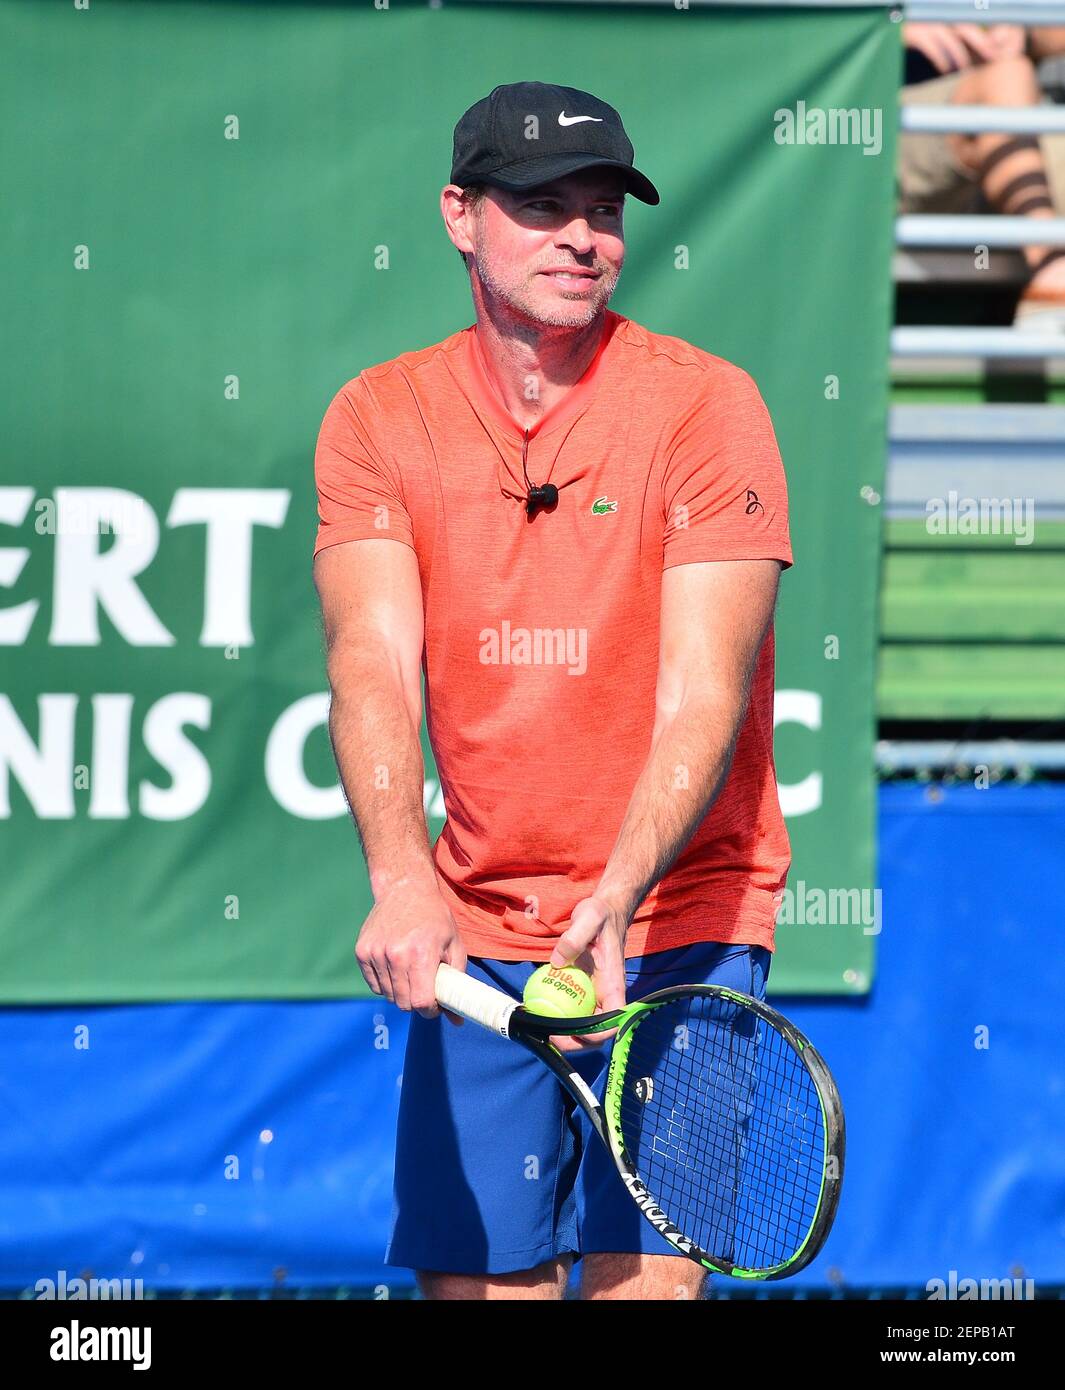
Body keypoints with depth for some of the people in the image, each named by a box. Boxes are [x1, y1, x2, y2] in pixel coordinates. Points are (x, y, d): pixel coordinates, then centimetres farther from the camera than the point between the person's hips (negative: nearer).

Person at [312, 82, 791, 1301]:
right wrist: (401, 878, -30)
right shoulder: (378, 417, 1)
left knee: (644, 1271, -13)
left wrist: (616, 899, -33)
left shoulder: (705, 404, -8)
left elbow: (703, 689, -17)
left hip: (674, 921, -3)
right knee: (473, 1275, 2)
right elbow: (373, 664, -12)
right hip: (474, 930, 3)